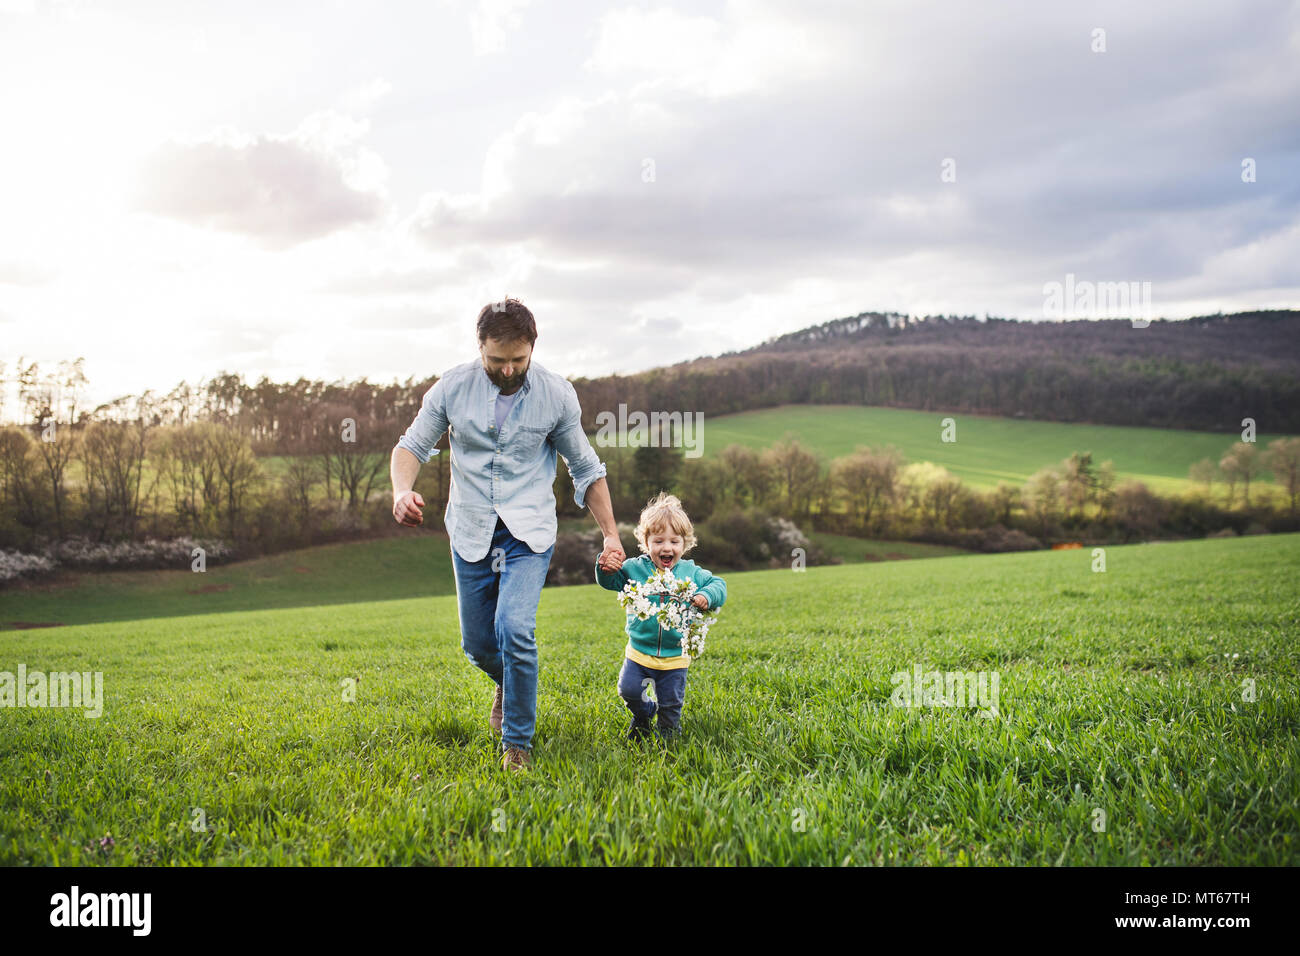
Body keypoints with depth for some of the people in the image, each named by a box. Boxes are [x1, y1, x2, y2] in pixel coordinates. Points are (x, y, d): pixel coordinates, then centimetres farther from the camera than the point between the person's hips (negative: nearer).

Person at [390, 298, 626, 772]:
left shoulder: (557, 394, -7)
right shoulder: (453, 386, -6)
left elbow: (586, 469, 4)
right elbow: (412, 445, 2)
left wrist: (611, 535, 2)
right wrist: (402, 490, -20)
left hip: (528, 534, -2)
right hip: (471, 532, 2)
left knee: (515, 630, -21)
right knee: (477, 643, 10)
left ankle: (517, 743, -1)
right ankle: (509, 686, 47)